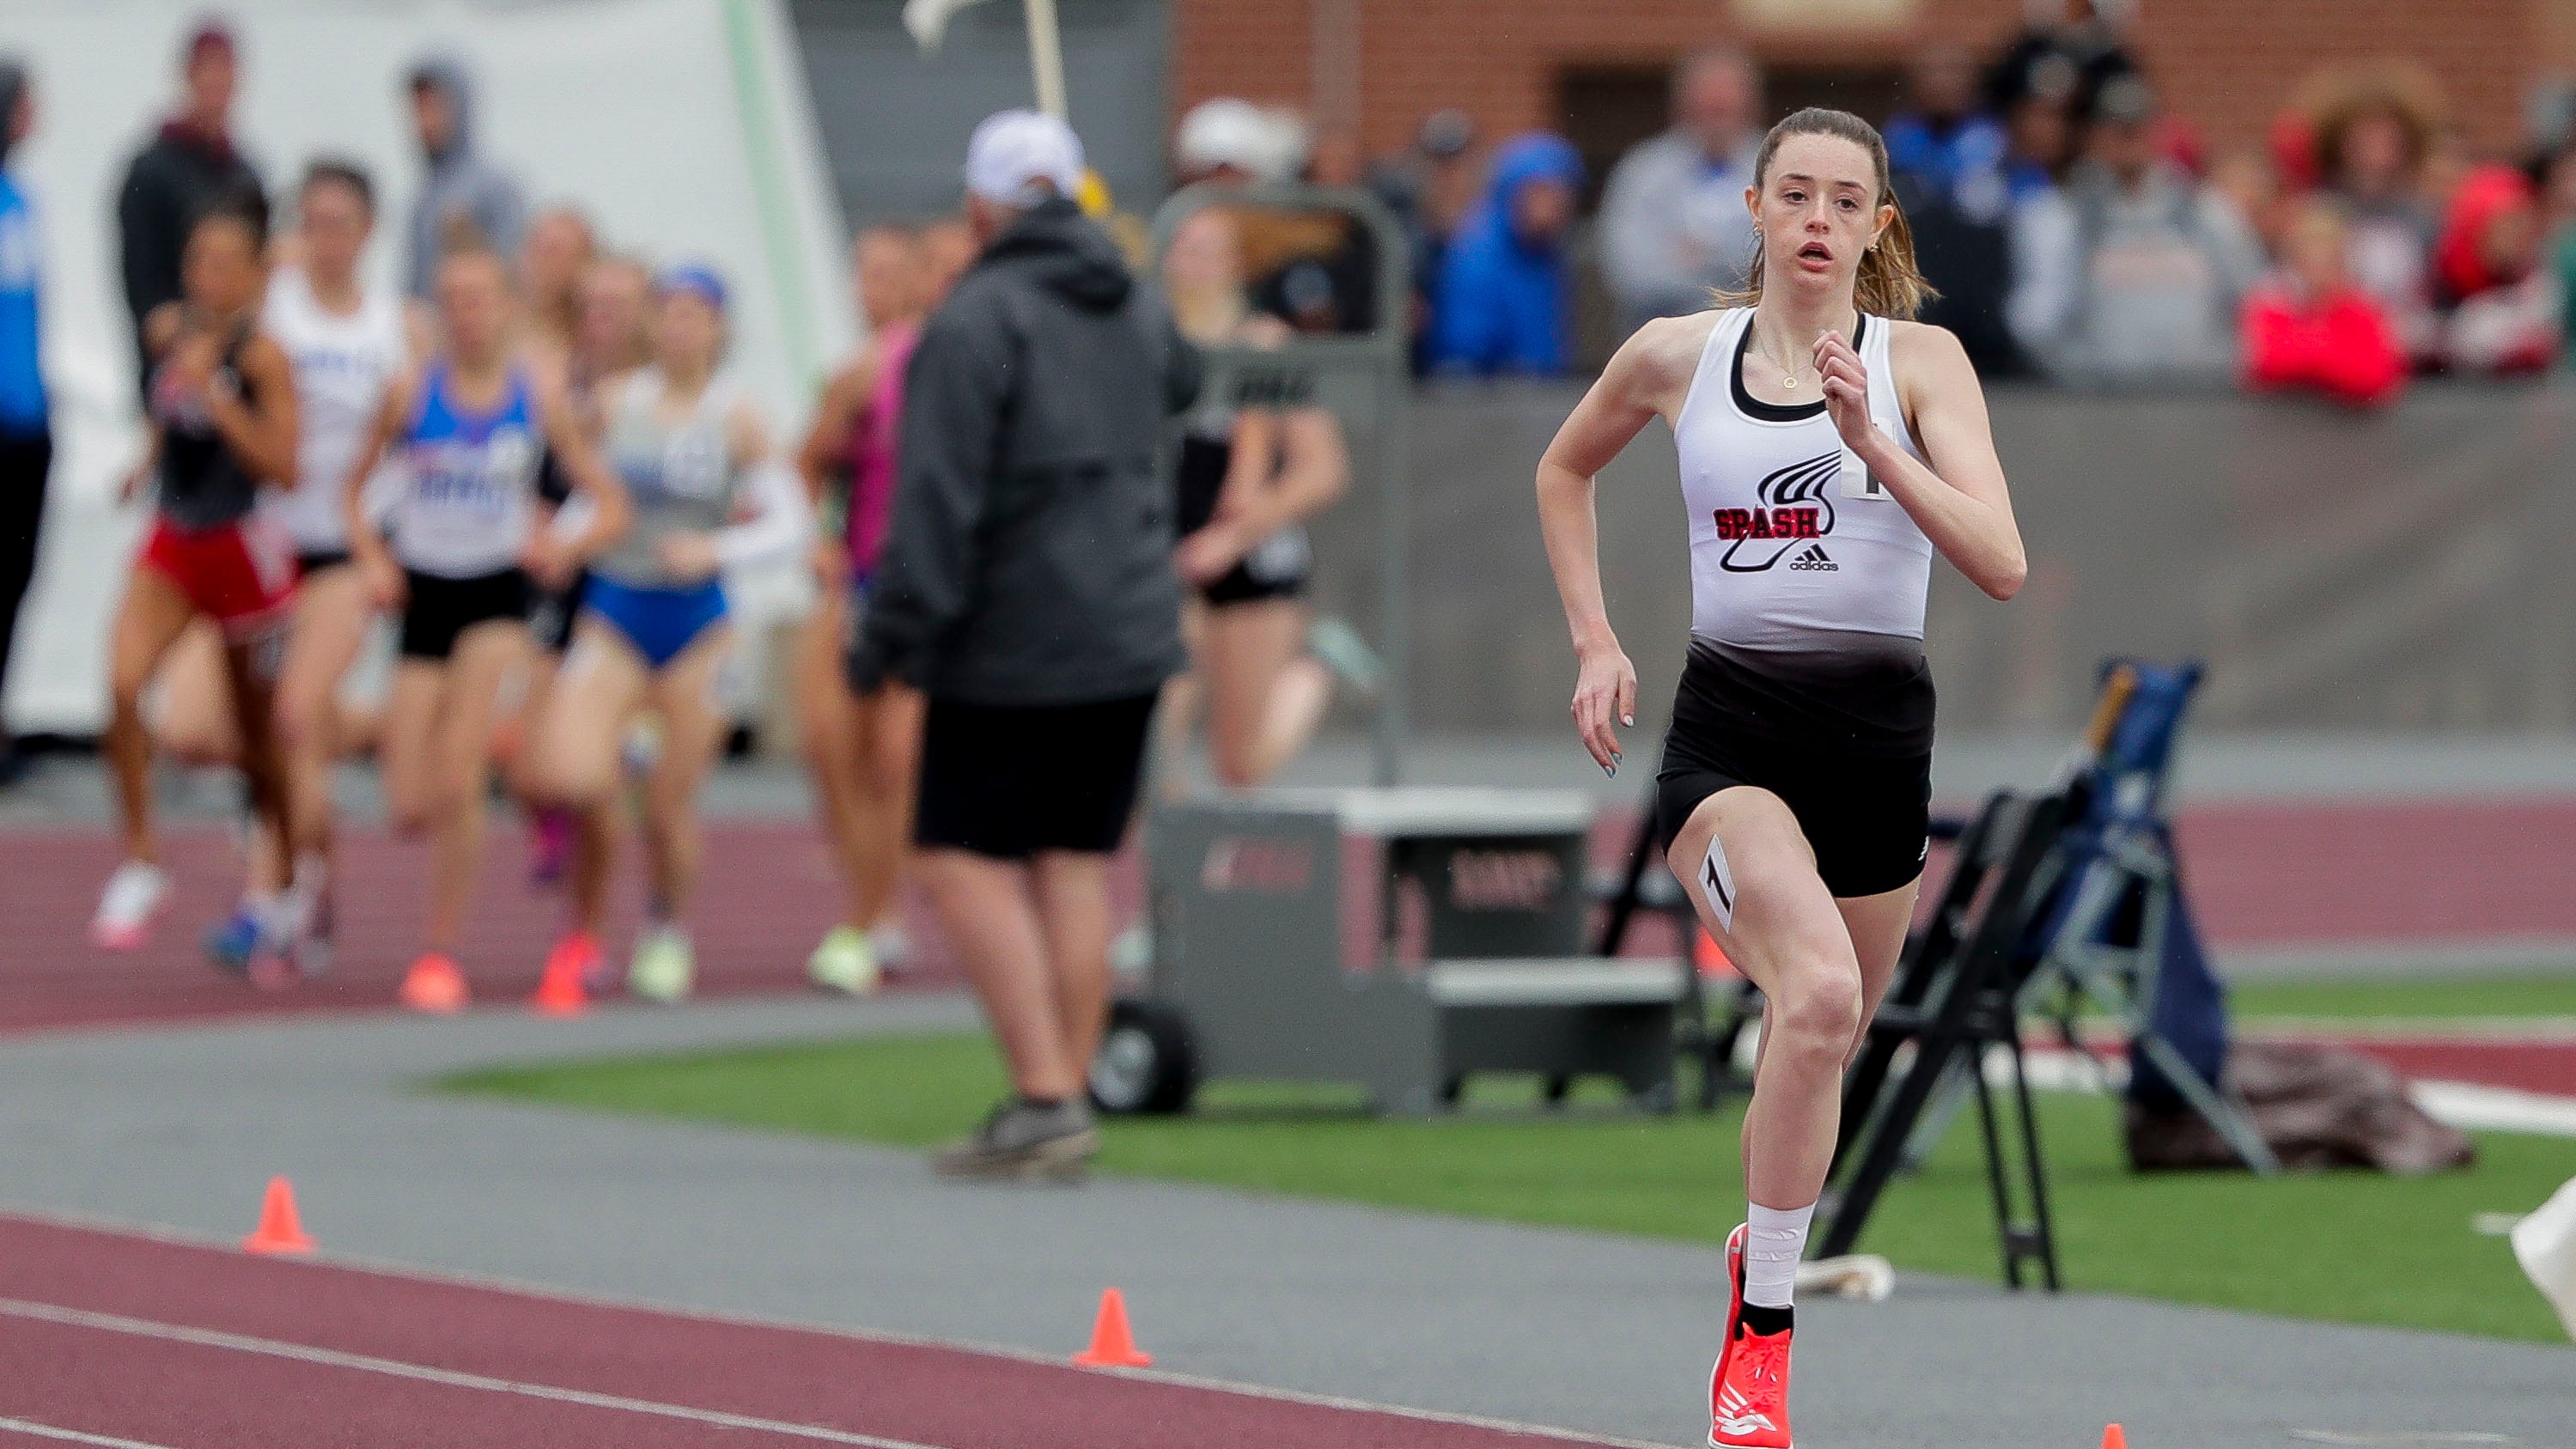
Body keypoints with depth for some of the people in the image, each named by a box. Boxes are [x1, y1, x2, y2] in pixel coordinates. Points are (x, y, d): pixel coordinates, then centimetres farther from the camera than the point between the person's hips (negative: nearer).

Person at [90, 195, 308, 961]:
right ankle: (140, 864, -10)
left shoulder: (261, 356, -17)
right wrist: (148, 463, 6)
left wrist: (213, 395, -29)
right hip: (172, 542, 4)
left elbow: (282, 466, -24)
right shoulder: (168, 330, 0)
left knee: (258, 730, 11)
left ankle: (292, 877, 33)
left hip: (244, 547, -4)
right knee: (123, 684, -20)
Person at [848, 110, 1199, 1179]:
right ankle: (1065, 1108, 8)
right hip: (1129, 632, 7)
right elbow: (1181, 383, 34)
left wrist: (893, 630, -16)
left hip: (1015, 641, -7)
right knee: (1077, 862, 9)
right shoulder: (1135, 309, 10)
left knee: (965, 860, -2)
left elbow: (939, 497, -19)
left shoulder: (978, 319, -13)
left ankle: (1045, 1099, -11)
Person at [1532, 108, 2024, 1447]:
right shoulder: (1676, 357, 3)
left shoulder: (1921, 362, -1)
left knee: (1820, 1046, 13)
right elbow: (1564, 470, 24)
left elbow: (2000, 565, -12)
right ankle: (1760, 1338, -19)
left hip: (1877, 733, 2)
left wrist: (1871, 440, -23)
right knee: (1817, 997, -27)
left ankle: (1758, 1250, 44)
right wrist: (1594, 642, 14)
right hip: (1726, 729, -2)